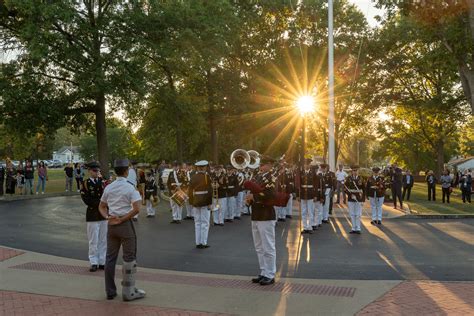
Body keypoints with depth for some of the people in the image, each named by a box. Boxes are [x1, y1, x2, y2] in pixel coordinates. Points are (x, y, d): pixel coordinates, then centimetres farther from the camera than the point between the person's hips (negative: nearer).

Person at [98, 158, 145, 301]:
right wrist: (122, 219, -14)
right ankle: (128, 292, 11)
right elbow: (136, 209, -22)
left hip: (111, 224, 6)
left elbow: (102, 206, 15)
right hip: (126, 225, -6)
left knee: (110, 257, 13)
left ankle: (110, 291, 23)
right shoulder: (131, 188, -12)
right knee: (129, 259, 5)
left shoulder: (108, 187, 6)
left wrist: (108, 217, 0)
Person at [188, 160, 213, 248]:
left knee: (197, 222, 11)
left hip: (195, 202, 5)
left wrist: (192, 202, 12)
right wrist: (209, 203, -10)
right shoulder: (206, 176, -9)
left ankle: (198, 243, 14)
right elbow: (209, 191, -14)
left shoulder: (193, 177, 5)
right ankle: (203, 243, 4)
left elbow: (190, 191, 6)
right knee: (205, 222, 2)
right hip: (204, 202, -5)